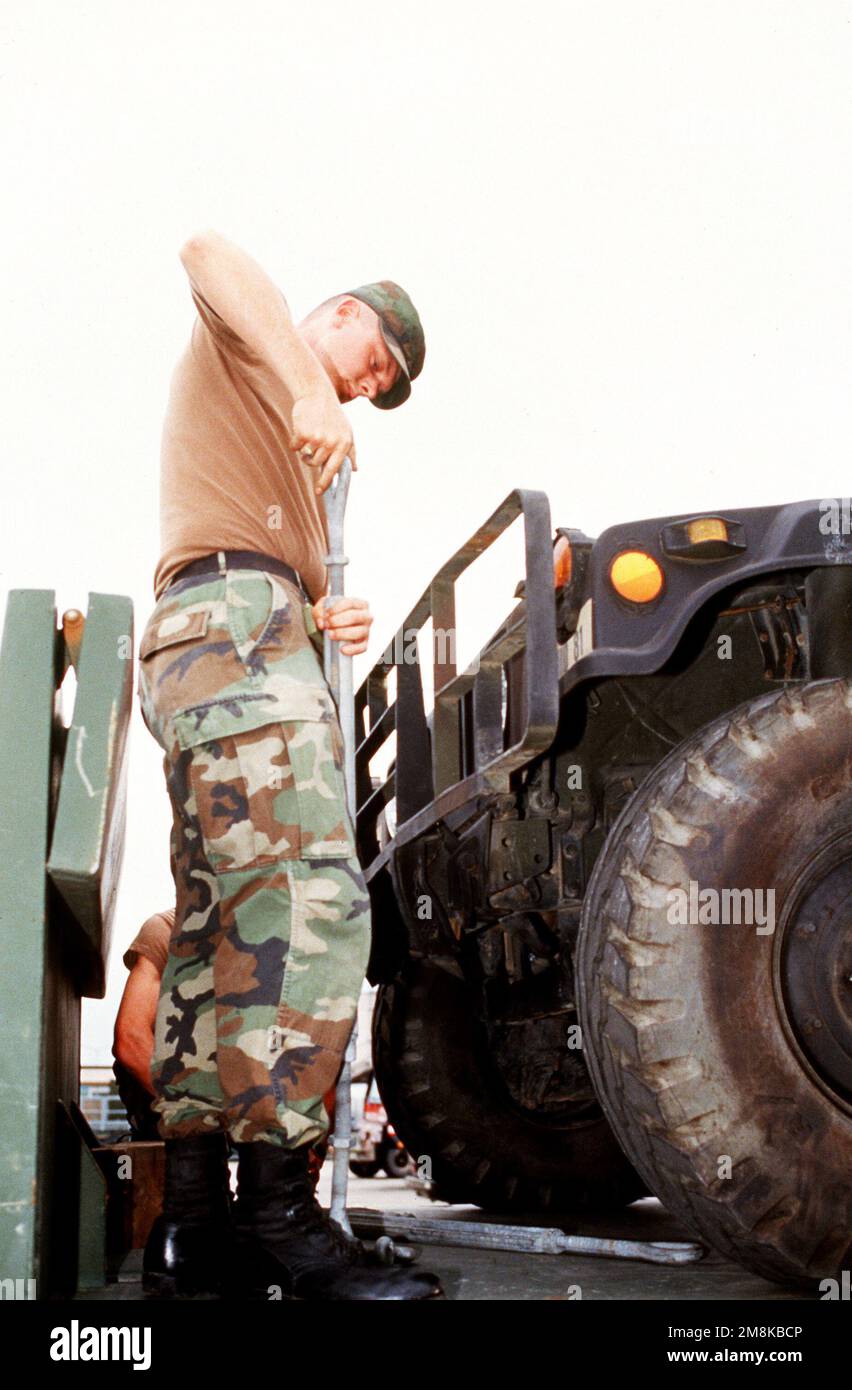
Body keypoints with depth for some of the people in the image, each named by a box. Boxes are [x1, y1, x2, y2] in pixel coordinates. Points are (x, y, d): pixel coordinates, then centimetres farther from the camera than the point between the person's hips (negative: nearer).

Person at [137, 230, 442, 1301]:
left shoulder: (286, 441, 36)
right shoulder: (243, 343, 13)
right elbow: (207, 252, -11)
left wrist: (325, 619, 8)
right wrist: (308, 389, -19)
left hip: (197, 647, 10)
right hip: (234, 621, -10)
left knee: (221, 928, 2)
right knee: (308, 900, -22)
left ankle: (194, 1220, 0)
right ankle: (278, 1213, -28)